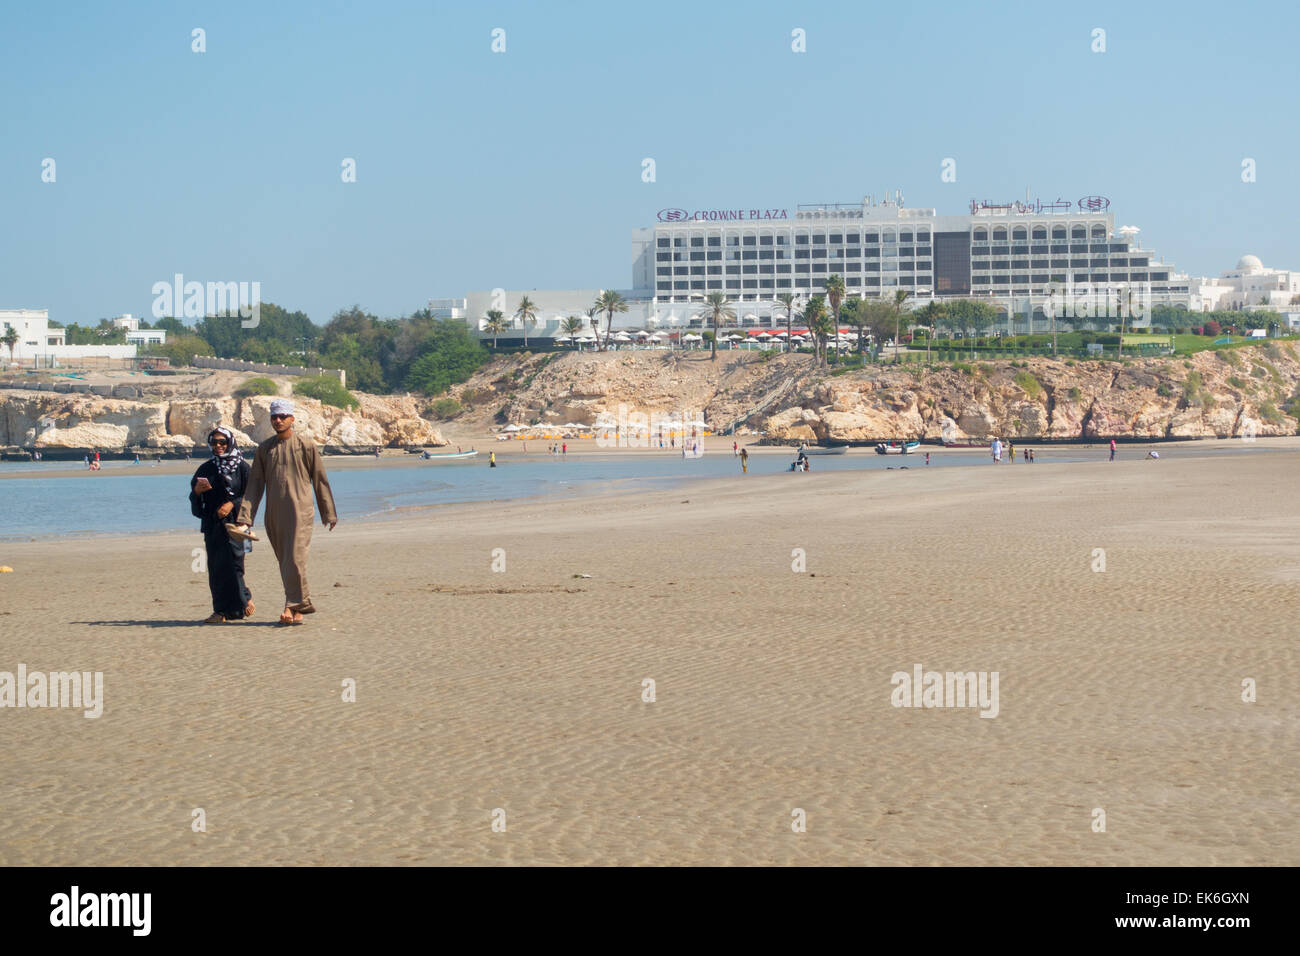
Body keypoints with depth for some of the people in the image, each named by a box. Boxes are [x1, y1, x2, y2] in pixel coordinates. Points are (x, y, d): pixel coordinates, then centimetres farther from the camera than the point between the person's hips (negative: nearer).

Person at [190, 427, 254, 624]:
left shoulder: (241, 467, 2)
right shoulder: (206, 468, 15)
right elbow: (194, 497, 17)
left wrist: (232, 504, -17)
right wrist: (197, 490, -6)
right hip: (212, 524, 5)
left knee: (230, 562, -12)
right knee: (215, 567, 0)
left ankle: (242, 599, 6)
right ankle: (221, 610, 2)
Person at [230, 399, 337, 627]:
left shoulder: (306, 446, 2)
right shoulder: (264, 449, 12)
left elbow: (320, 481, 6)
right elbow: (254, 484, 9)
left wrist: (329, 513, 8)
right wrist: (244, 517, 0)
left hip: (300, 512, -4)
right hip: (274, 514, 4)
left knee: (295, 559, -14)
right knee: (285, 563, 6)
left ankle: (294, 606, -12)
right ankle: (301, 607, 12)